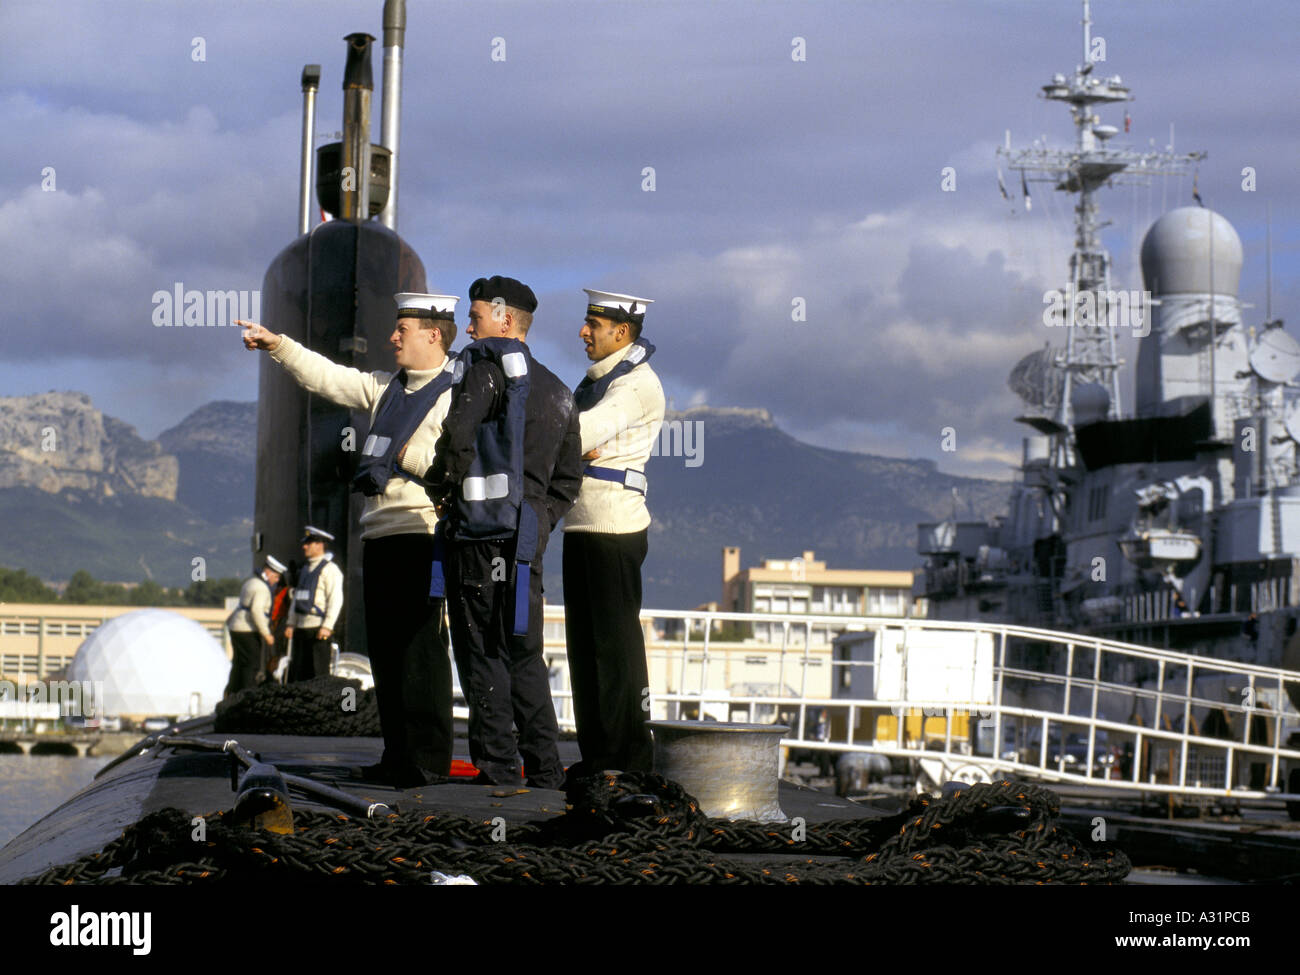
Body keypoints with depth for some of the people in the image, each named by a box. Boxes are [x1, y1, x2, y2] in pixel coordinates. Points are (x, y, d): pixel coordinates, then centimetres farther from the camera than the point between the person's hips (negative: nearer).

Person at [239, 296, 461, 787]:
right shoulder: (386, 387, 19)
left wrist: (404, 454, -11)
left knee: (419, 645, -10)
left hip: (422, 535, -8)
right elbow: (329, 378, 20)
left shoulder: (457, 395, -6)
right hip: (379, 533, 8)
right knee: (385, 646, 9)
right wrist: (278, 346, 14)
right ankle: (398, 755, 14)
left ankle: (430, 758, -8)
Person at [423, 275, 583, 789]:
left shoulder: (487, 371, -5)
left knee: (483, 655, -4)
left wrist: (441, 488, -4)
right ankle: (545, 773, 13)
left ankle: (497, 771, -5)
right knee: (524, 655, 13)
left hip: (482, 532, -7)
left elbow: (458, 435, -20)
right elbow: (568, 479, 20)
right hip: (530, 537, 7)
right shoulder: (557, 391, 20)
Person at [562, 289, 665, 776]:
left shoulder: (638, 382, -10)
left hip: (615, 529, -9)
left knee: (616, 641, -7)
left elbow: (586, 431, -22)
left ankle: (631, 759, -3)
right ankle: (596, 755, 16)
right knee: (584, 643, 10)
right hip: (581, 526, 9)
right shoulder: (594, 379, 19)